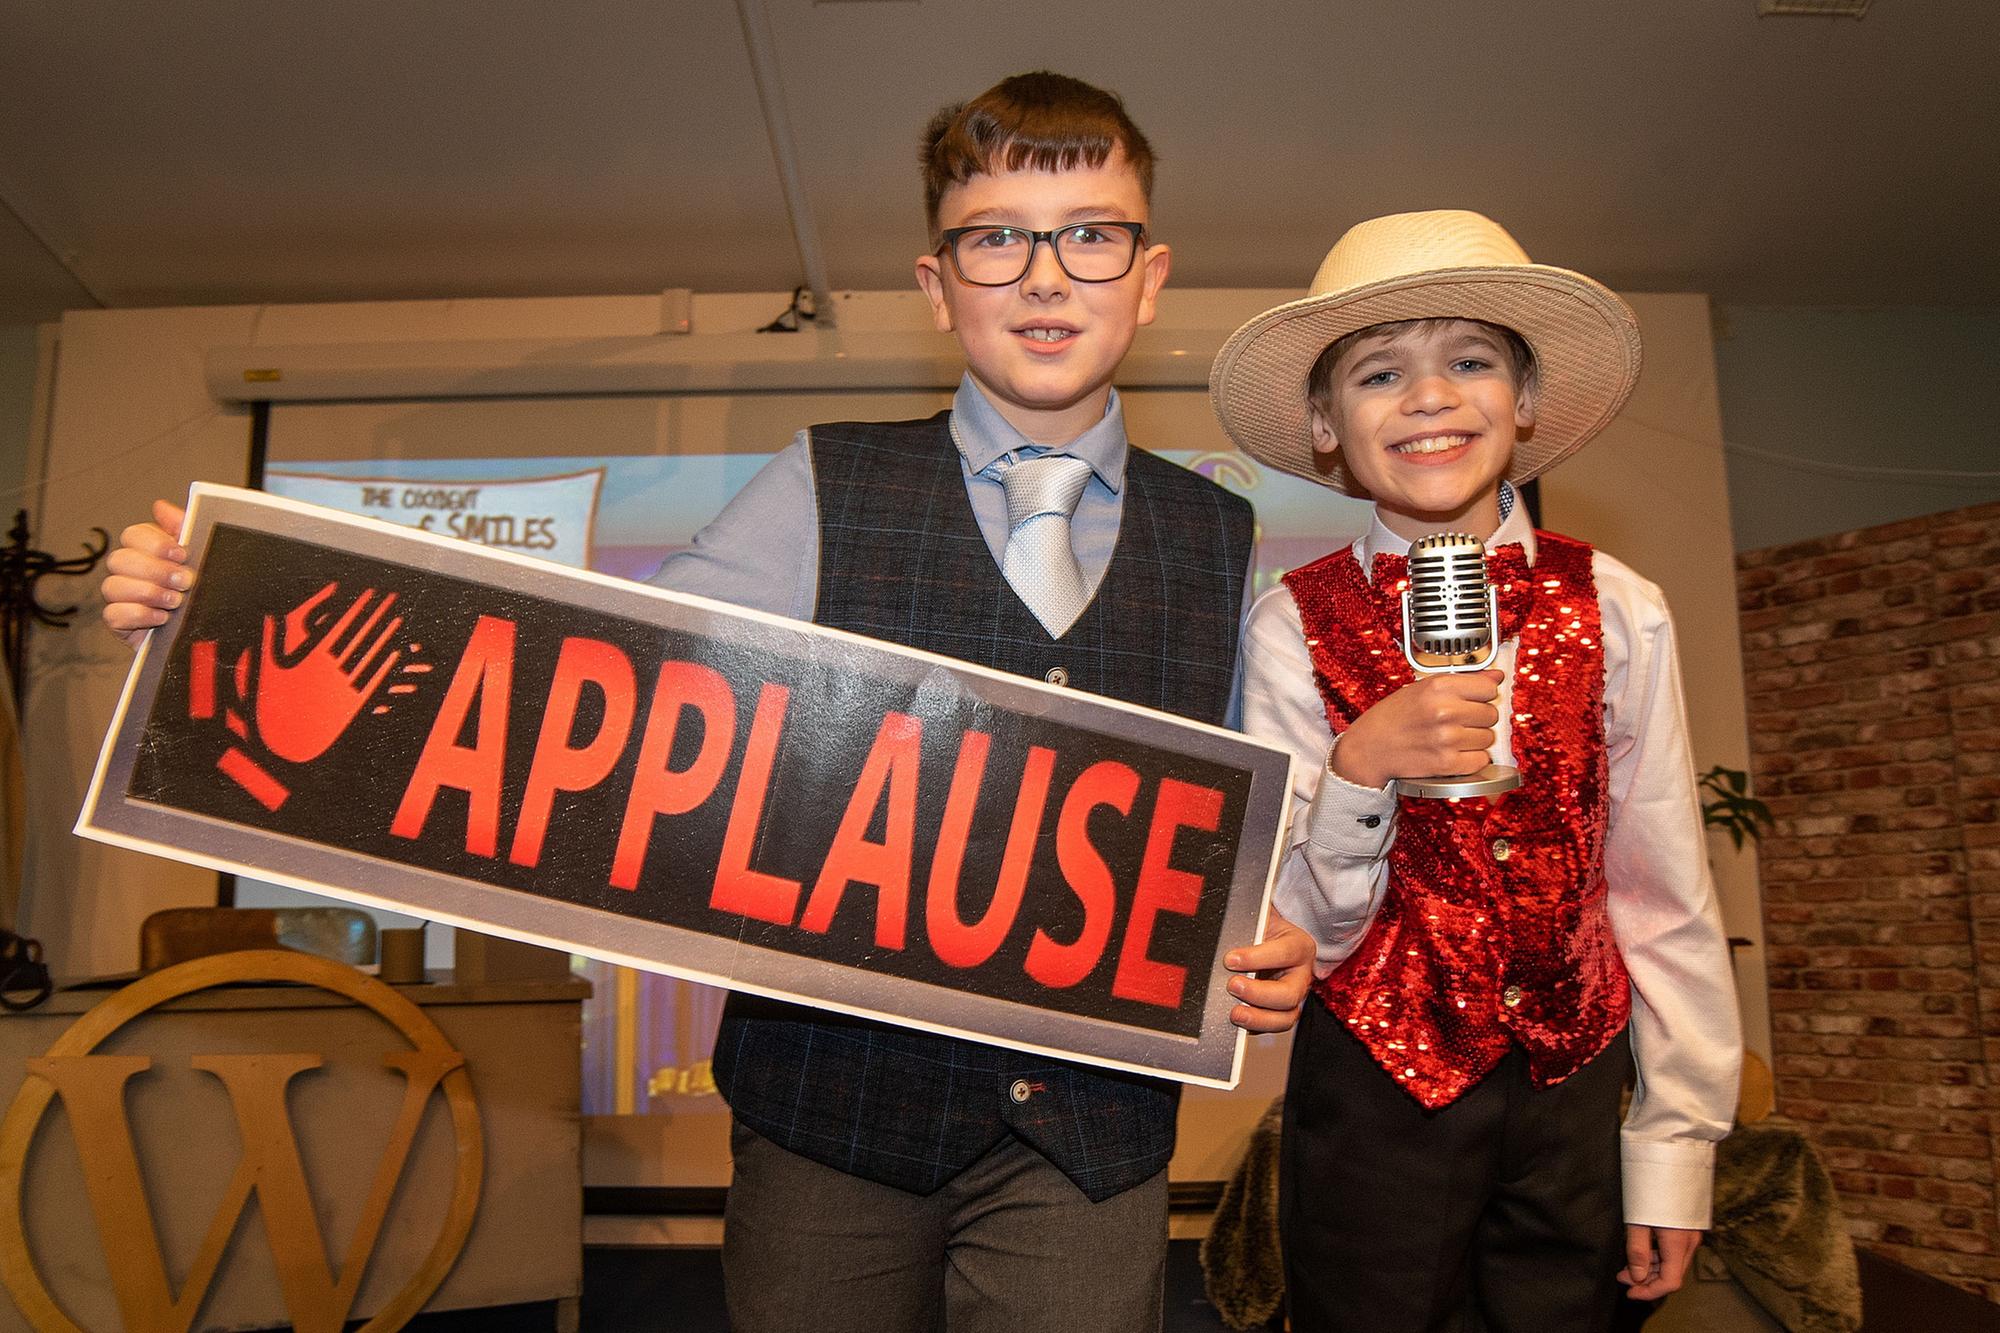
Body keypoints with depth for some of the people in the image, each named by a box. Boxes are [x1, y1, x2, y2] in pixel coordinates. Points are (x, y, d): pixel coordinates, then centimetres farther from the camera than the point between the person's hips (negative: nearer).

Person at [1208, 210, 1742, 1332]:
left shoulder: (1617, 611, -6)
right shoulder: (1296, 627, -9)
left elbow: (1665, 897, 0)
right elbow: (1300, 932, -8)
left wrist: (1677, 1147, 2)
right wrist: (1358, 774, -27)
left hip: (1572, 1090, 2)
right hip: (1374, 1097, -1)